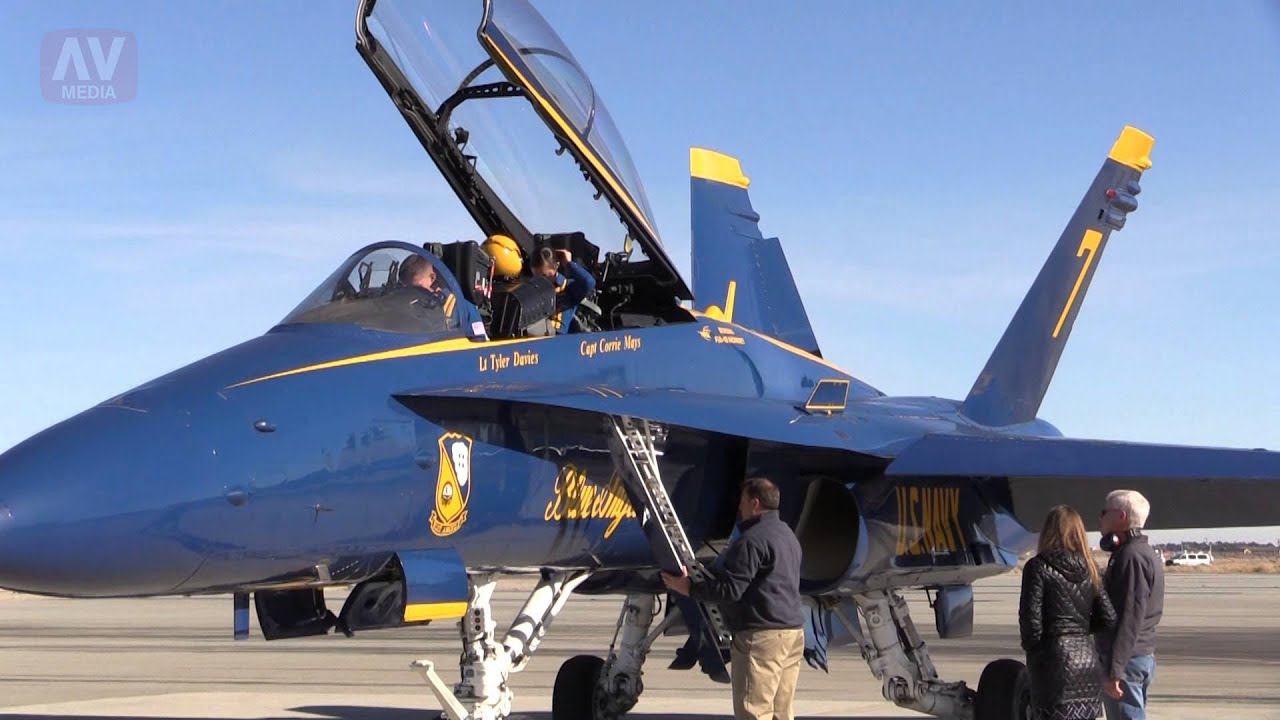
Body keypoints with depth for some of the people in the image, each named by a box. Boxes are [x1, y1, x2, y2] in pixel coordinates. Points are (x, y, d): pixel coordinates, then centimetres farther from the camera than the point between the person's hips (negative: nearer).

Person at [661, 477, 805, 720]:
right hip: (793, 630, 10)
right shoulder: (787, 534, 20)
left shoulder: (752, 540, -13)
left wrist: (689, 588, -8)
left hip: (762, 636, -10)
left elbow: (730, 589, -18)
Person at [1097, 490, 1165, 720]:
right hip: (1144, 657, 10)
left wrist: (1114, 671, -24)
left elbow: (1130, 619, -22)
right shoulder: (1145, 552, 17)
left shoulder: (1132, 556, -16)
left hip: (1128, 660, -10)